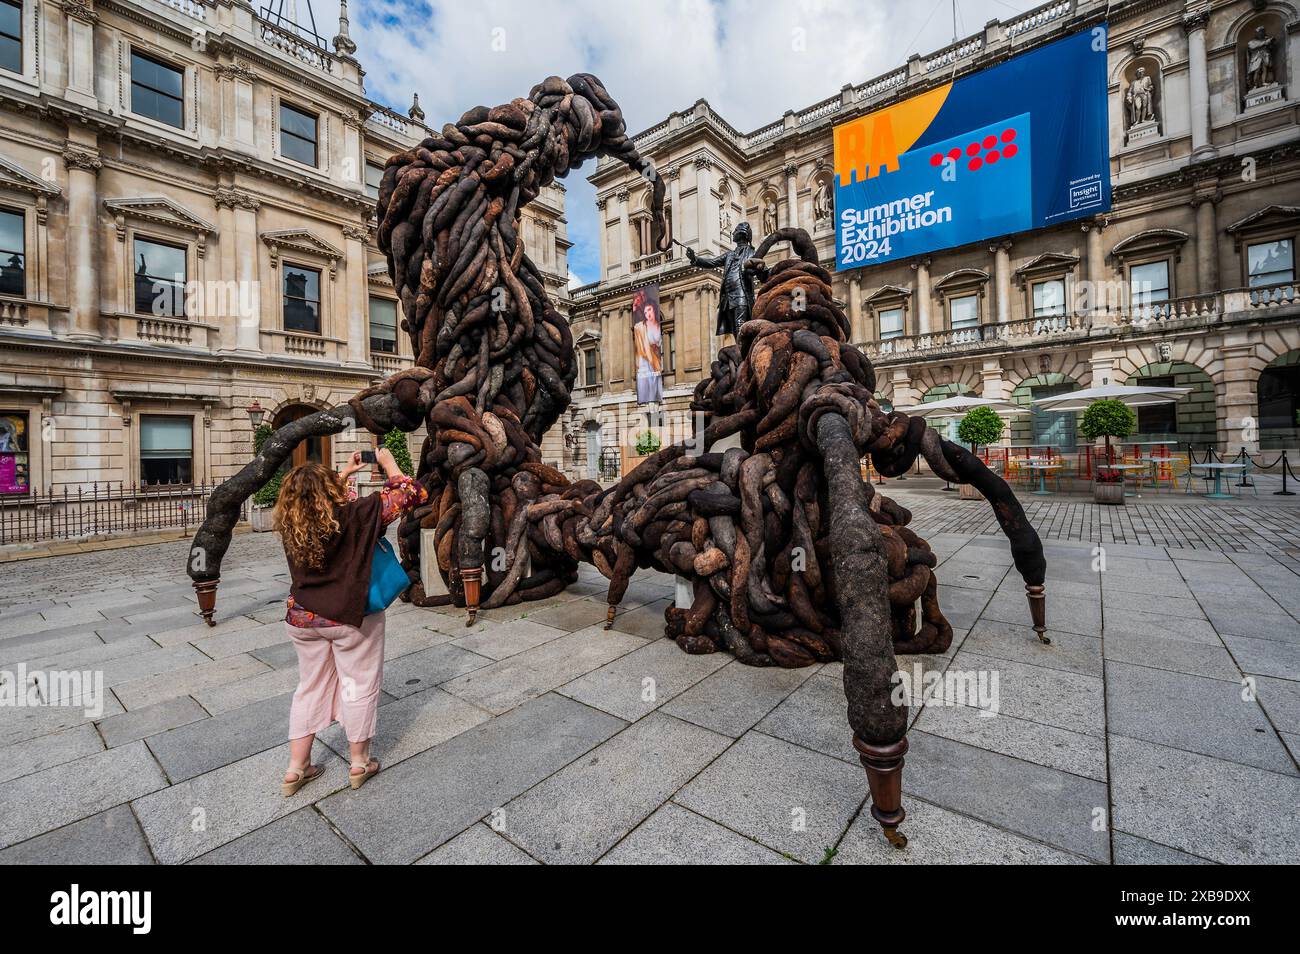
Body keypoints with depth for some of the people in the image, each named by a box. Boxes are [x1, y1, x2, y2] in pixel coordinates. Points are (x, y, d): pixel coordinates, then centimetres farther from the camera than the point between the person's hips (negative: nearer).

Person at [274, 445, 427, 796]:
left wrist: (346, 472, 18)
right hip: (351, 617, -4)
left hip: (302, 618, 5)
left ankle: (296, 768, 29)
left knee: (310, 687, 21)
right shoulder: (354, 515, -22)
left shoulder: (289, 523, -6)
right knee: (360, 686, 13)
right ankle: (359, 763, 27)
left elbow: (315, 503, 18)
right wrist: (387, 461, -7)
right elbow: (412, 493, -20)